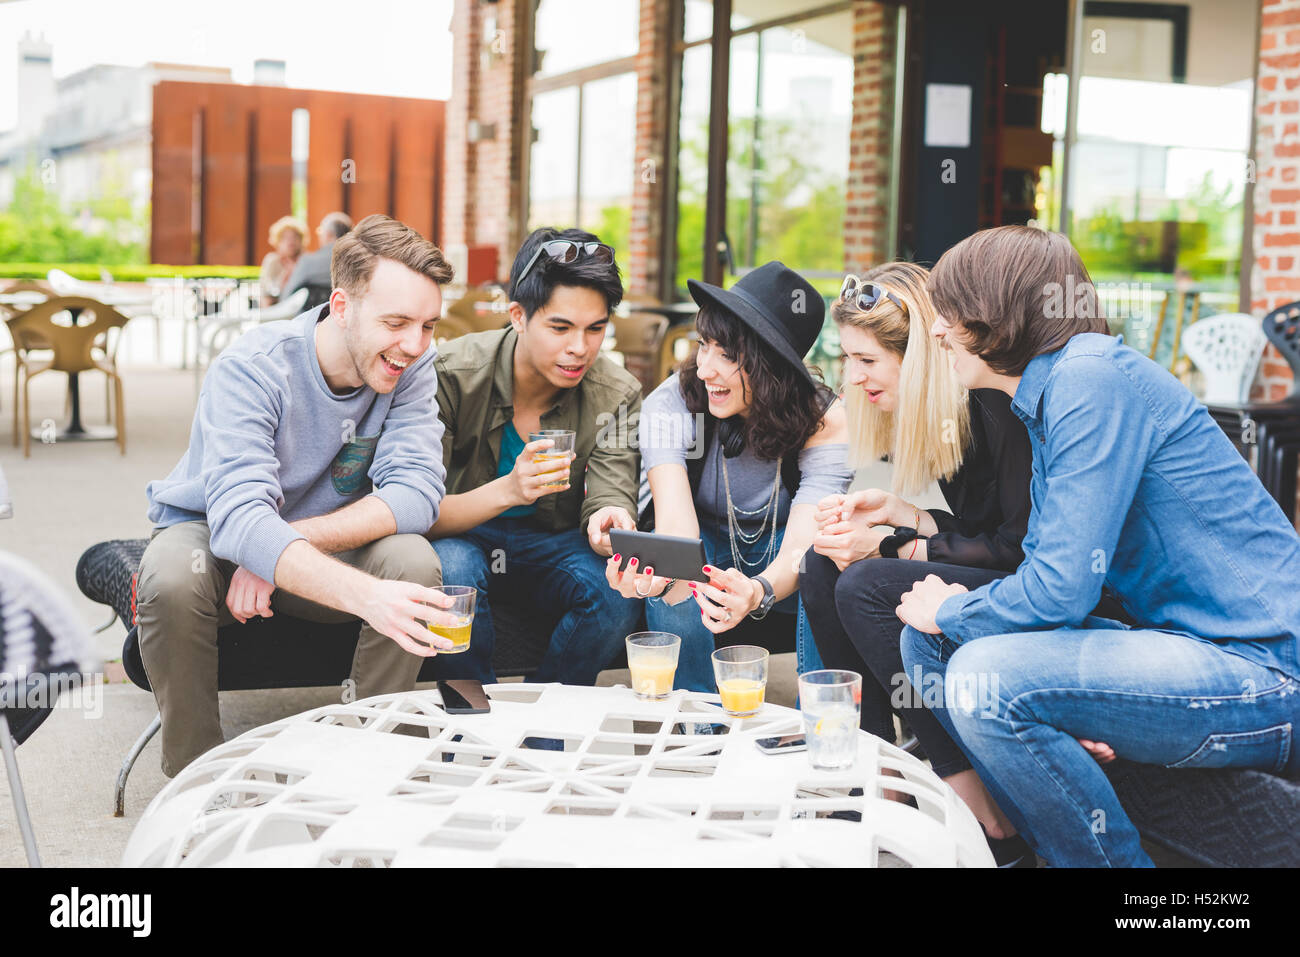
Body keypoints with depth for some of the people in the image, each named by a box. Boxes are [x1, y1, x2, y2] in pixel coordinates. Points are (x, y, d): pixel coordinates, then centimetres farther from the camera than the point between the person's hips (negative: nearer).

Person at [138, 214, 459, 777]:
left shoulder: (410, 366, -17)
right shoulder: (251, 369, -29)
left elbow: (417, 491, -26)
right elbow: (239, 517, -42)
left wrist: (293, 539, -37)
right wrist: (364, 593, -57)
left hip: (321, 545, 3)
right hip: (208, 530, -3)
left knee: (413, 561, -27)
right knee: (172, 581, -36)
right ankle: (193, 772, -12)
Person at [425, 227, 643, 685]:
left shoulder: (617, 396, -11)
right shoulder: (452, 372, -20)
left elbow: (609, 498, -18)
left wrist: (610, 522, -45)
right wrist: (507, 490, -43)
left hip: (552, 544, 2)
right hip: (461, 533, -2)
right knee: (453, 570, -37)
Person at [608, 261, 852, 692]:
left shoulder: (826, 421, -23)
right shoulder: (671, 402, -23)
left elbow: (801, 545, -35)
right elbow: (676, 521, -35)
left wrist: (756, 593, -59)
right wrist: (654, 576, -60)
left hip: (777, 554, 0)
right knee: (676, 587, -35)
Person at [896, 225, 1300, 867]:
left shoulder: (1093, 379, -17)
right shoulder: (1048, 395, 14)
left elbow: (1061, 587, -21)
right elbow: (1046, 568, 15)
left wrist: (951, 612, -3)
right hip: (1183, 644, 10)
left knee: (986, 678, -27)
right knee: (927, 644, 5)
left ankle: (1116, 859, -5)